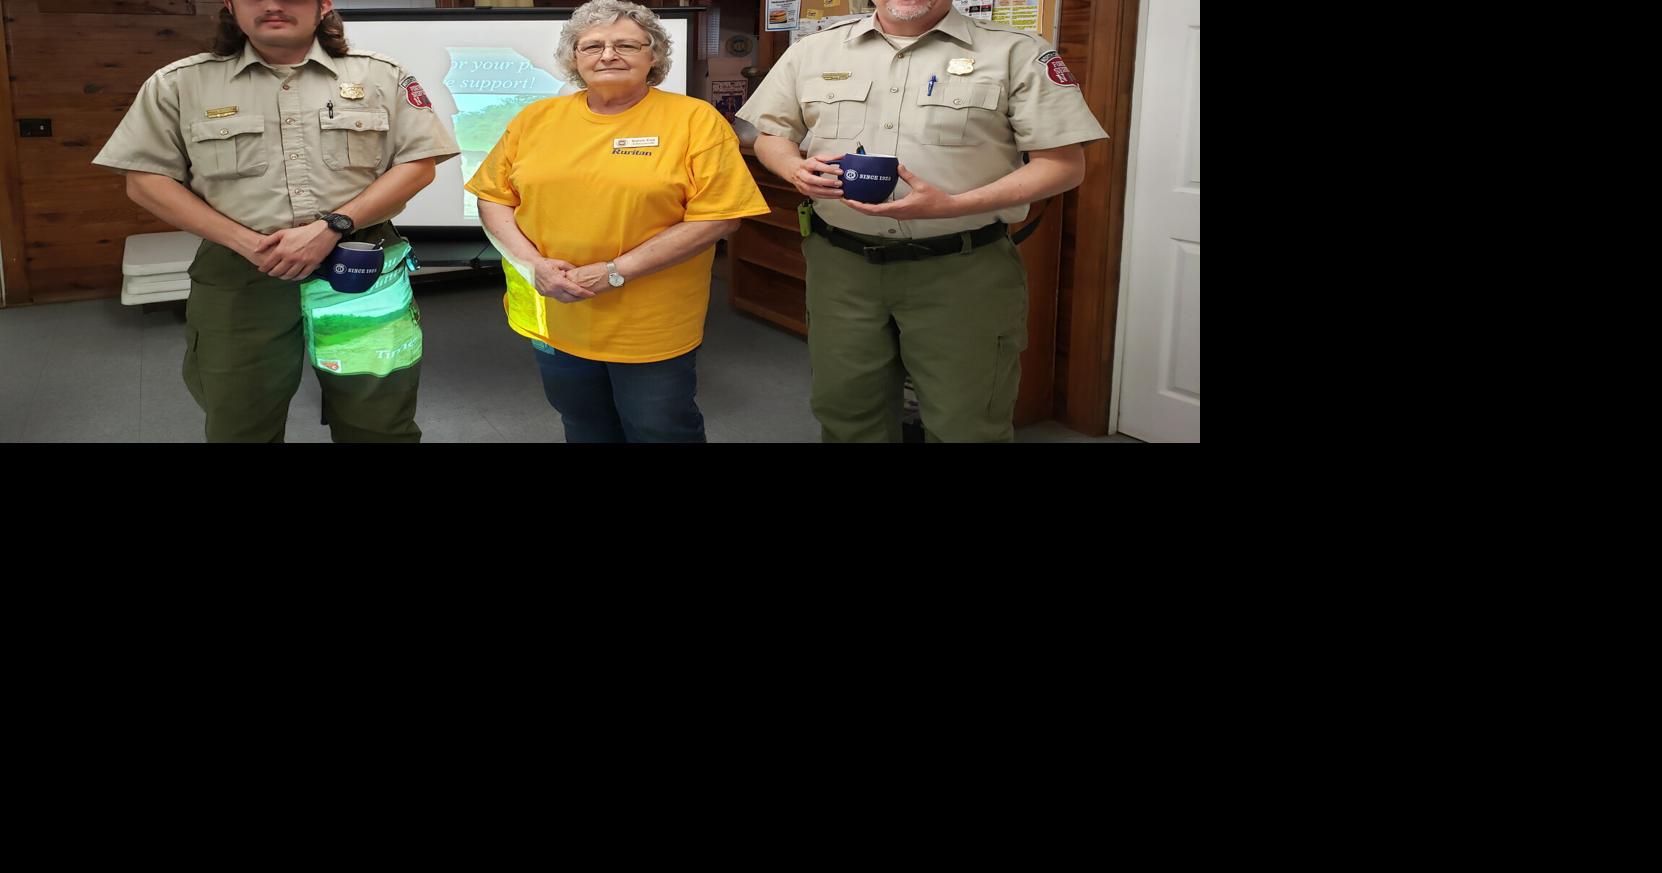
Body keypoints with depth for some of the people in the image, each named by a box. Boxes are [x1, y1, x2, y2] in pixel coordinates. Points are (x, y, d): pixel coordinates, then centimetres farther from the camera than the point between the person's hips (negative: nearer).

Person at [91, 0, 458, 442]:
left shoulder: (381, 75, 5)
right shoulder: (180, 83, 6)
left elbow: (418, 164, -1)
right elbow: (145, 179, 4)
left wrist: (331, 227, -13)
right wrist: (245, 242, -10)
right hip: (239, 281, 1)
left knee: (378, 425, 6)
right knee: (239, 426, 9)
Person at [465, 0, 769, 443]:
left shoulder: (696, 120, -9)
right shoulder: (536, 118, 4)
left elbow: (717, 216, -15)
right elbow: (493, 198, 8)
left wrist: (616, 272, -19)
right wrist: (532, 263, -12)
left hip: (653, 331, -4)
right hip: (553, 320, 4)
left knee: (661, 431, 10)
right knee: (583, 429, 21)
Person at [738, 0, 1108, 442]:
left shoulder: (1017, 54, -4)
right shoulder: (813, 51, 9)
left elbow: (1064, 162, -7)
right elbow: (770, 135, 19)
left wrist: (952, 206, -20)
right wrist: (796, 169, -7)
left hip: (963, 272, -3)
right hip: (840, 264, 3)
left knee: (966, 426, 3)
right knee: (845, 413, 13)